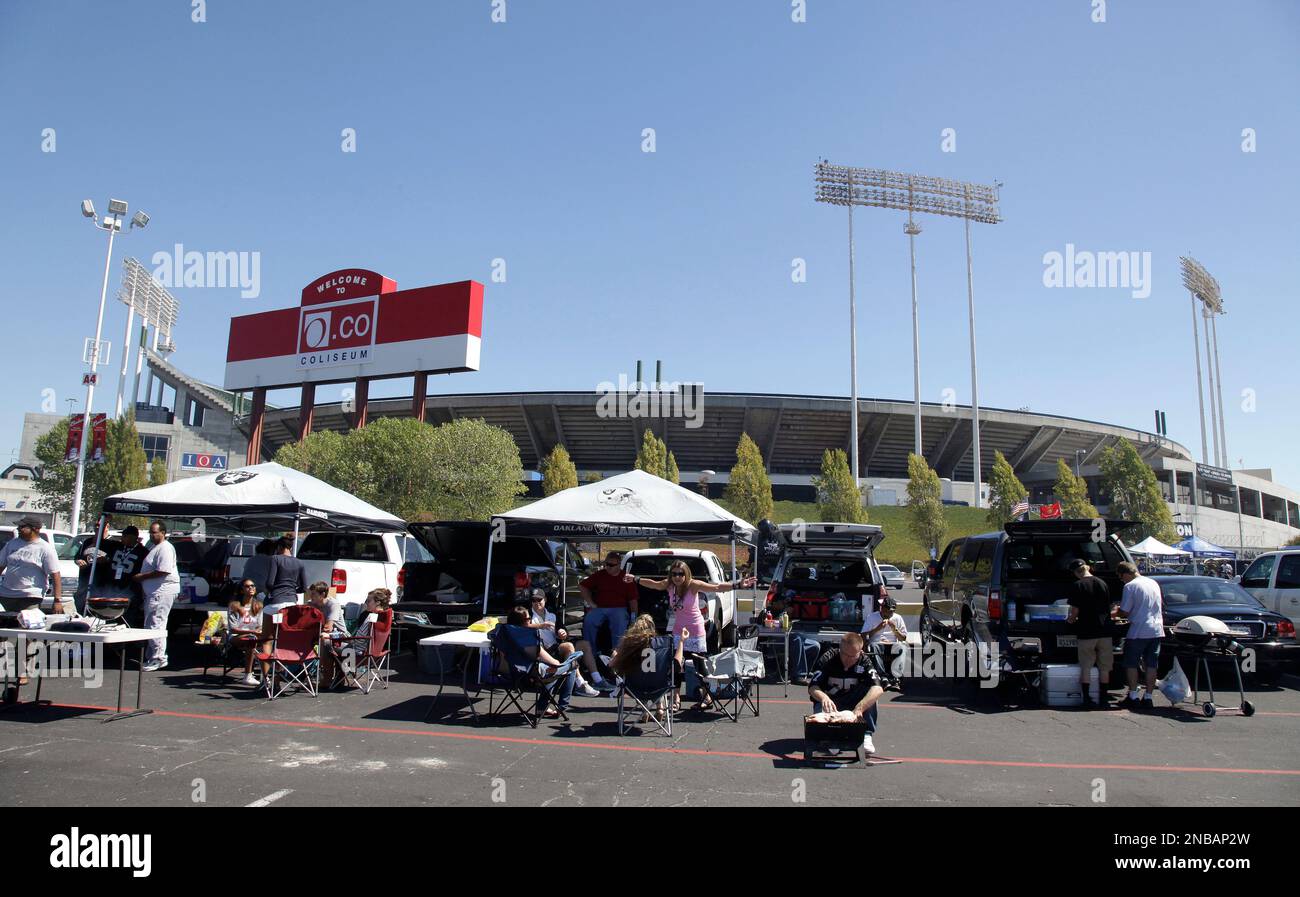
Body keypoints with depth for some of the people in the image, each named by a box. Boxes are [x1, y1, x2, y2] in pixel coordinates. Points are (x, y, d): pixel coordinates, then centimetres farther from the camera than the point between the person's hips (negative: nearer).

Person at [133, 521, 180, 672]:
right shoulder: (156, 547, 20)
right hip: (154, 592, 11)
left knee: (155, 624, -12)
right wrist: (141, 577, 18)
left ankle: (159, 658, -9)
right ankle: (151, 656, 21)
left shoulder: (165, 548, -14)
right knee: (151, 624, 14)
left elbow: (163, 571, -23)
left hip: (162, 592, -11)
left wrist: (142, 577, -15)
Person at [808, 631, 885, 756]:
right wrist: (823, 697, -51)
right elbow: (812, 687, -27)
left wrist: (859, 709, -48)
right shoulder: (827, 659, -20)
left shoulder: (864, 662, -17)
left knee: (869, 688, -26)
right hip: (828, 703, -2)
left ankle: (867, 735, -20)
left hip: (851, 704, 2)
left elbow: (878, 688, -33)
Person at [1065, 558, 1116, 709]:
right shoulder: (1103, 583, 5)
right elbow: (1107, 607, 15)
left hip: (1086, 633, -4)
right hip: (1104, 631, 4)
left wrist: (1070, 619, 11)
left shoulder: (1076, 586, -9)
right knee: (1104, 668, 11)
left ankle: (1087, 699, 7)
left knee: (1086, 668, 5)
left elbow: (1075, 611, -10)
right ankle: (1103, 700, 14)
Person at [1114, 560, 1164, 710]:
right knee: (1151, 665, 9)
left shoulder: (1130, 586, -11)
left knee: (1131, 664, 6)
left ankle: (1133, 697, 6)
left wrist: (1114, 614, 9)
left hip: (1138, 632, -6)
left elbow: (1124, 612, -12)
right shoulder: (1153, 583, 10)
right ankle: (1148, 698, 11)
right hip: (1156, 630, 6)